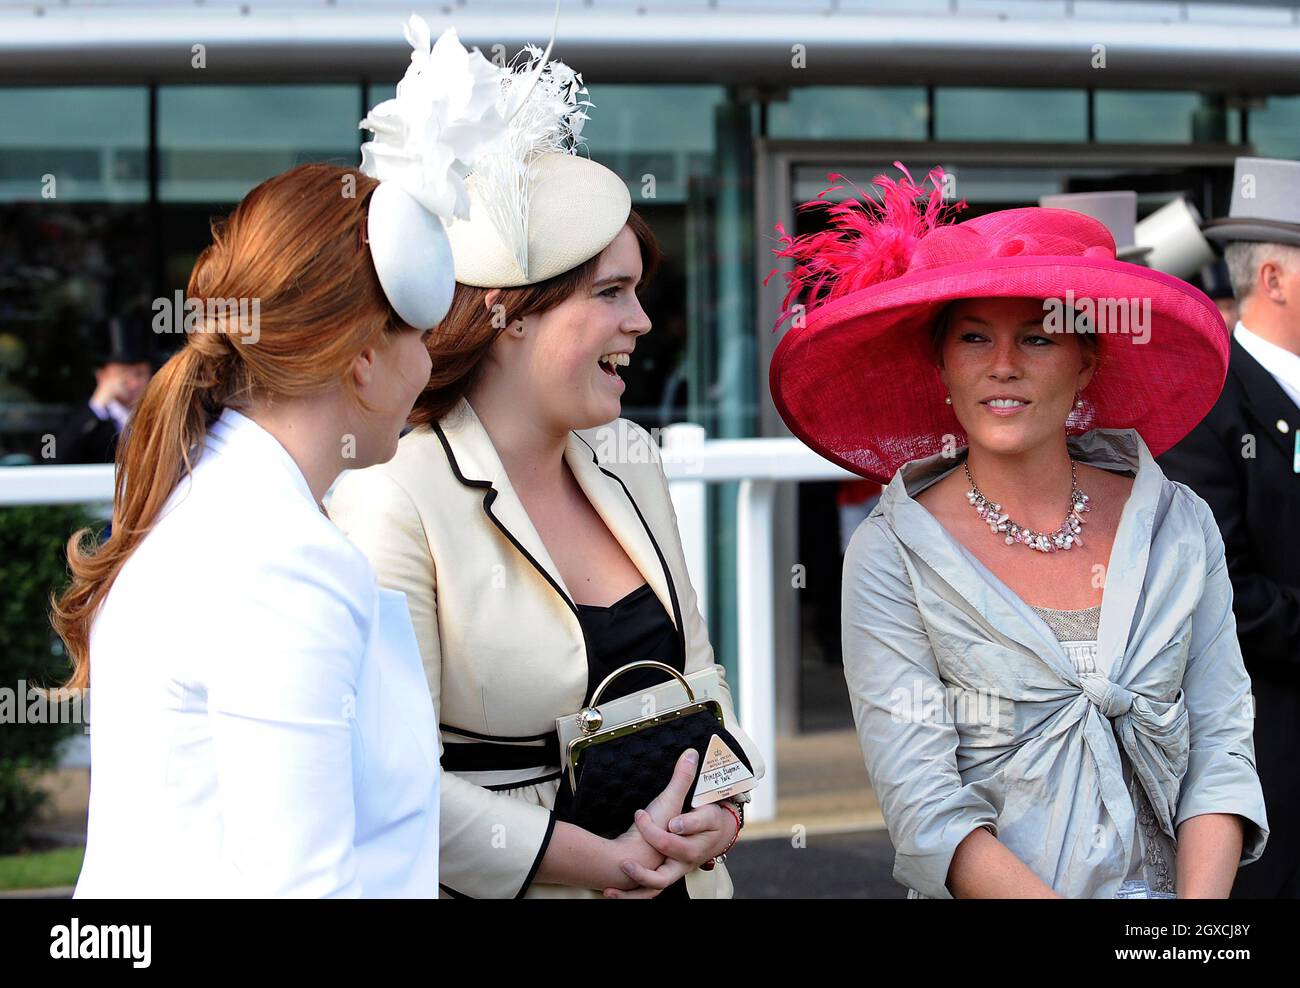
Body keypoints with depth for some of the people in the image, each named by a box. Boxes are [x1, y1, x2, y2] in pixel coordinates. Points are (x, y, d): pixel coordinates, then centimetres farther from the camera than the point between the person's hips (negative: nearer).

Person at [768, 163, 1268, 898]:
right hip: (991, 895, -2)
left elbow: (1222, 745, 7)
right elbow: (924, 811, -5)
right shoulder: (891, 556, -1)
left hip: (1168, 887, 2)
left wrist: (1196, 939, -8)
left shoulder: (1179, 527, 8)